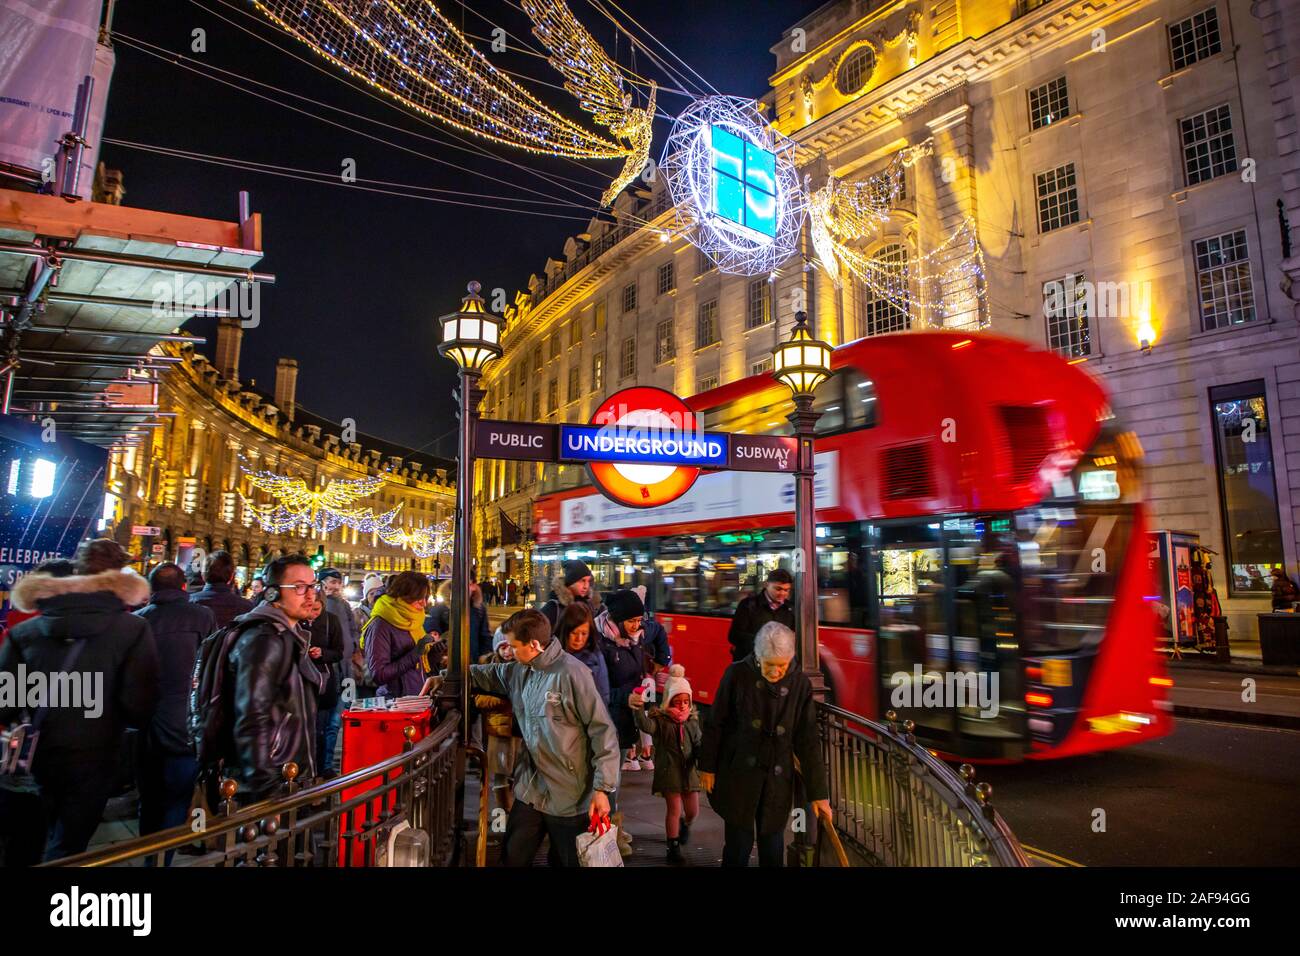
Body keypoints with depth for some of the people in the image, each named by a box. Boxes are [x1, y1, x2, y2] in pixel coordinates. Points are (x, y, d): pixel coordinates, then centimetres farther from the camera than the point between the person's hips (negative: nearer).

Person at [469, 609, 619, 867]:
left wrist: (602, 789, -19)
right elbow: (486, 674, 25)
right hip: (529, 791, 6)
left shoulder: (572, 673, -19)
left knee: (569, 862, 12)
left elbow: (603, 731, -18)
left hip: (570, 796, -6)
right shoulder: (519, 671, 3)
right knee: (513, 859, 14)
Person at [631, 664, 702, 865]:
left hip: (689, 771, 5)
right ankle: (673, 848, 16)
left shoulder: (692, 720, 4)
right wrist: (638, 709, -55)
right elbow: (646, 726, -34)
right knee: (674, 810, -2)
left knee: (693, 811, 15)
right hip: (669, 771, -5)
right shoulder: (660, 719, -12)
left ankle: (684, 825, 49)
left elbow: (698, 744, 9)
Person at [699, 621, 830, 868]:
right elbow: (715, 724, -2)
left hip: (777, 780, 2)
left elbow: (808, 741, -1)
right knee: (739, 844, 1)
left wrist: (818, 793, 0)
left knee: (772, 848, 10)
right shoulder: (737, 674, -11)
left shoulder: (800, 684, -5)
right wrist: (708, 767, 2)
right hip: (738, 776, -2)